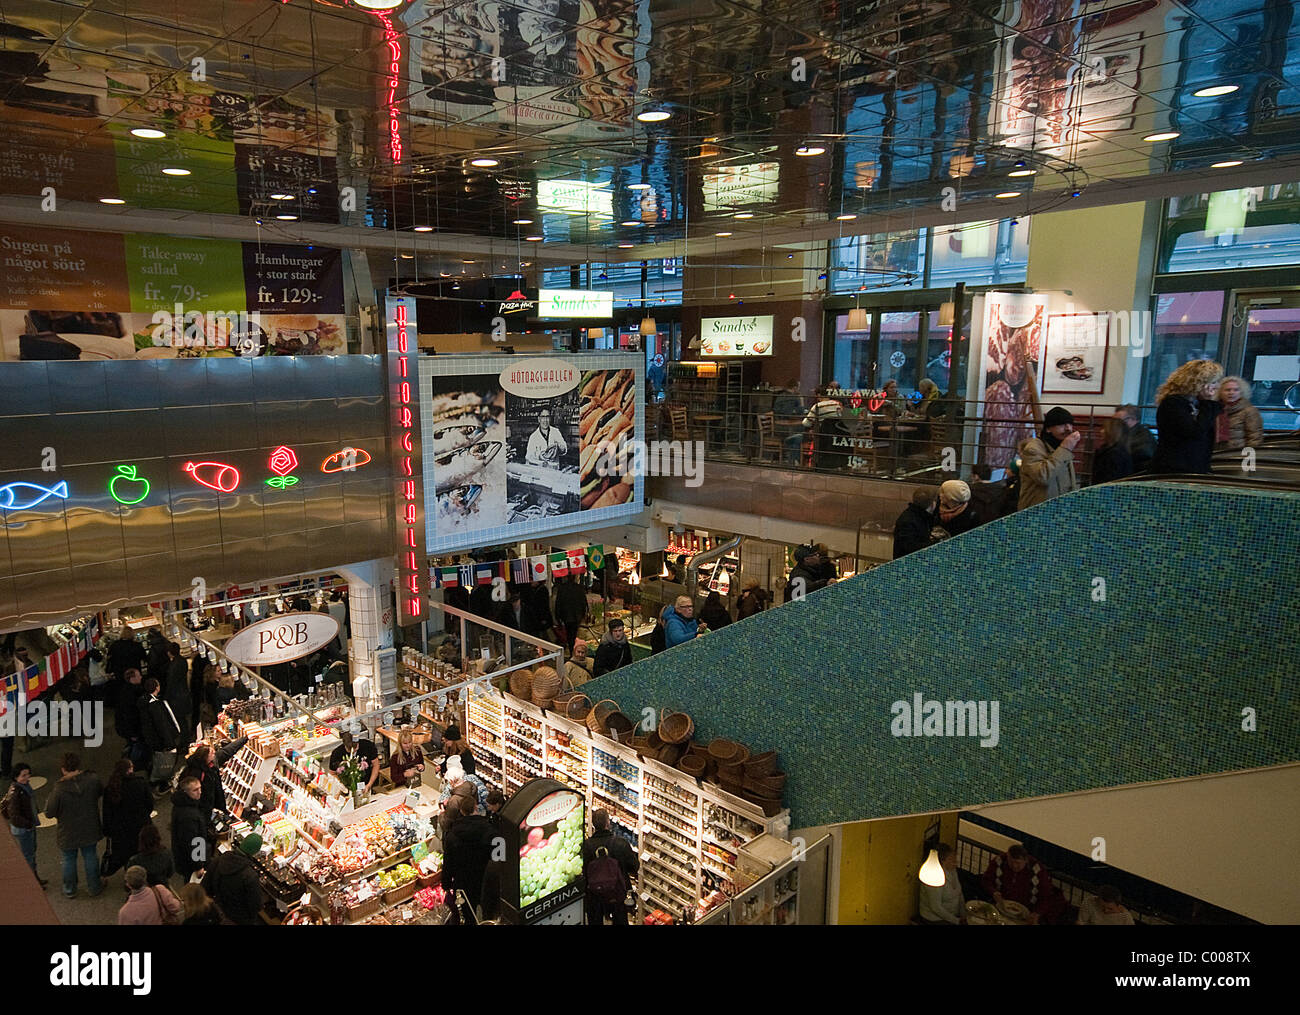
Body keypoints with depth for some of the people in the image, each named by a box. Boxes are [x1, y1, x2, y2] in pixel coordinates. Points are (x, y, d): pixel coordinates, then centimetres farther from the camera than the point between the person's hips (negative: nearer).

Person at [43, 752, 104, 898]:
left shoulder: (59, 790, -28)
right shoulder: (92, 780, -20)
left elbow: (49, 813, -16)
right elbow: (101, 792, 1)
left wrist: (48, 800, 2)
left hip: (68, 833, -2)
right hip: (90, 830, 2)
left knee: (69, 860, 20)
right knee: (91, 857, 20)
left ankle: (69, 890, 39)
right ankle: (94, 888, 34)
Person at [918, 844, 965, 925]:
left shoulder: (952, 870, 0)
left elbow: (960, 894, 9)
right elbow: (935, 907, -24)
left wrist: (963, 916, -1)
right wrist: (956, 921, -17)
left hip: (953, 915, 7)